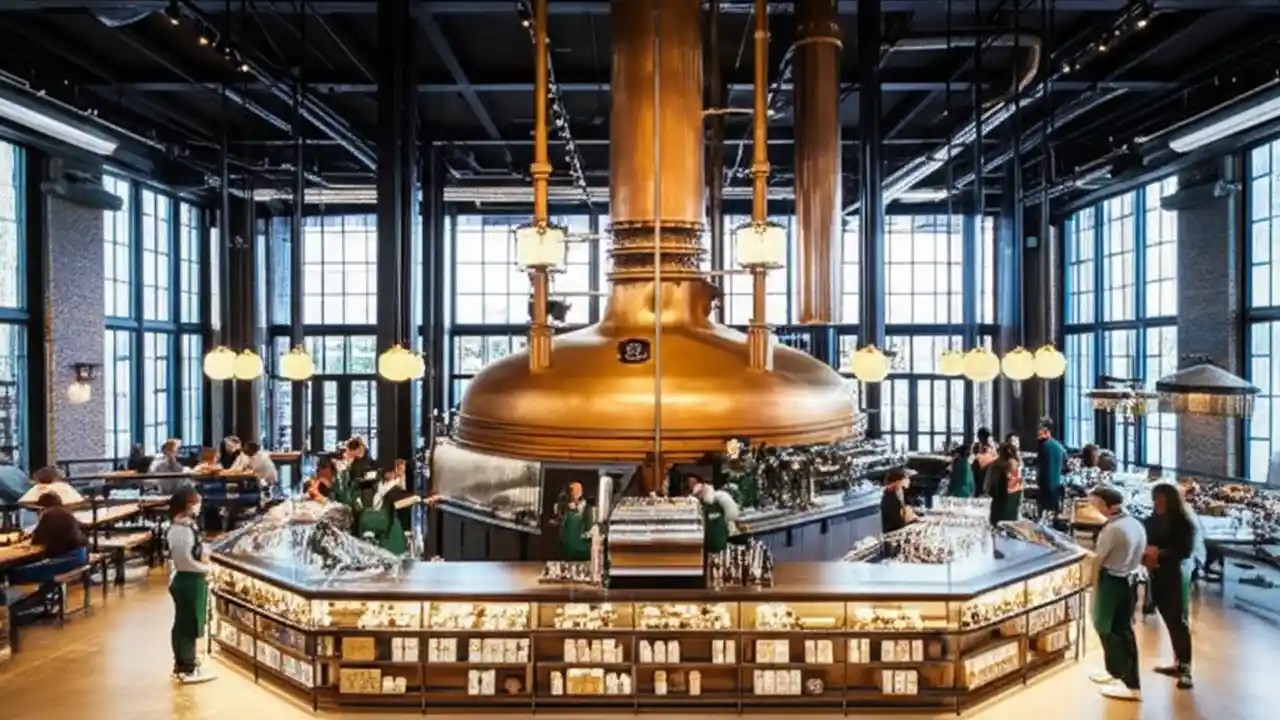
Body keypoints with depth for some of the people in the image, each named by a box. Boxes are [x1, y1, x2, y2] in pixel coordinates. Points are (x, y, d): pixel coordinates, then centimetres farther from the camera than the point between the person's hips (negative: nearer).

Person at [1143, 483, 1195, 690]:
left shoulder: (1184, 523, -11)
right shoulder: (1152, 521, 5)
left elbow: (1186, 551, -15)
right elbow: (1143, 543, 10)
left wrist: (1159, 554, -19)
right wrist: (1146, 555, -9)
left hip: (1176, 576, -5)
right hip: (1156, 576, 5)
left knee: (1179, 621, -3)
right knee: (1170, 621, 11)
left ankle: (1185, 669, 0)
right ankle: (1178, 663, 21)